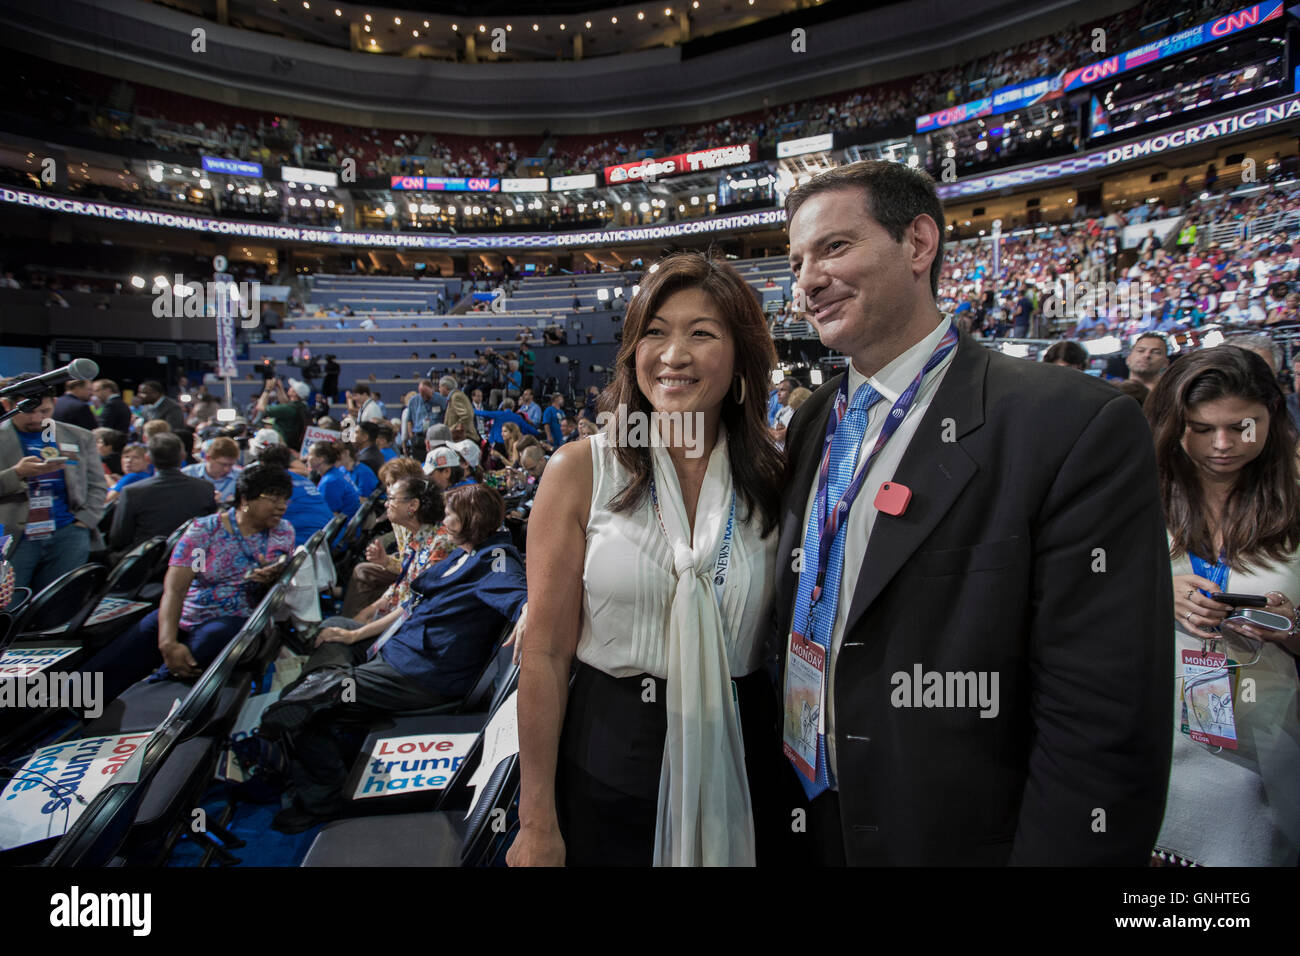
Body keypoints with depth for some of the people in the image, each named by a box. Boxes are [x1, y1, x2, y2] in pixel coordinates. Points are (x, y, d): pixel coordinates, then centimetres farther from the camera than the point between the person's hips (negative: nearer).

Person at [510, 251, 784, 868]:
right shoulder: (581, 469, -10)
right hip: (610, 763, -2)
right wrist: (537, 825, -7)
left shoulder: (772, 479, -3)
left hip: (739, 763, 2)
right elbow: (545, 654, -9)